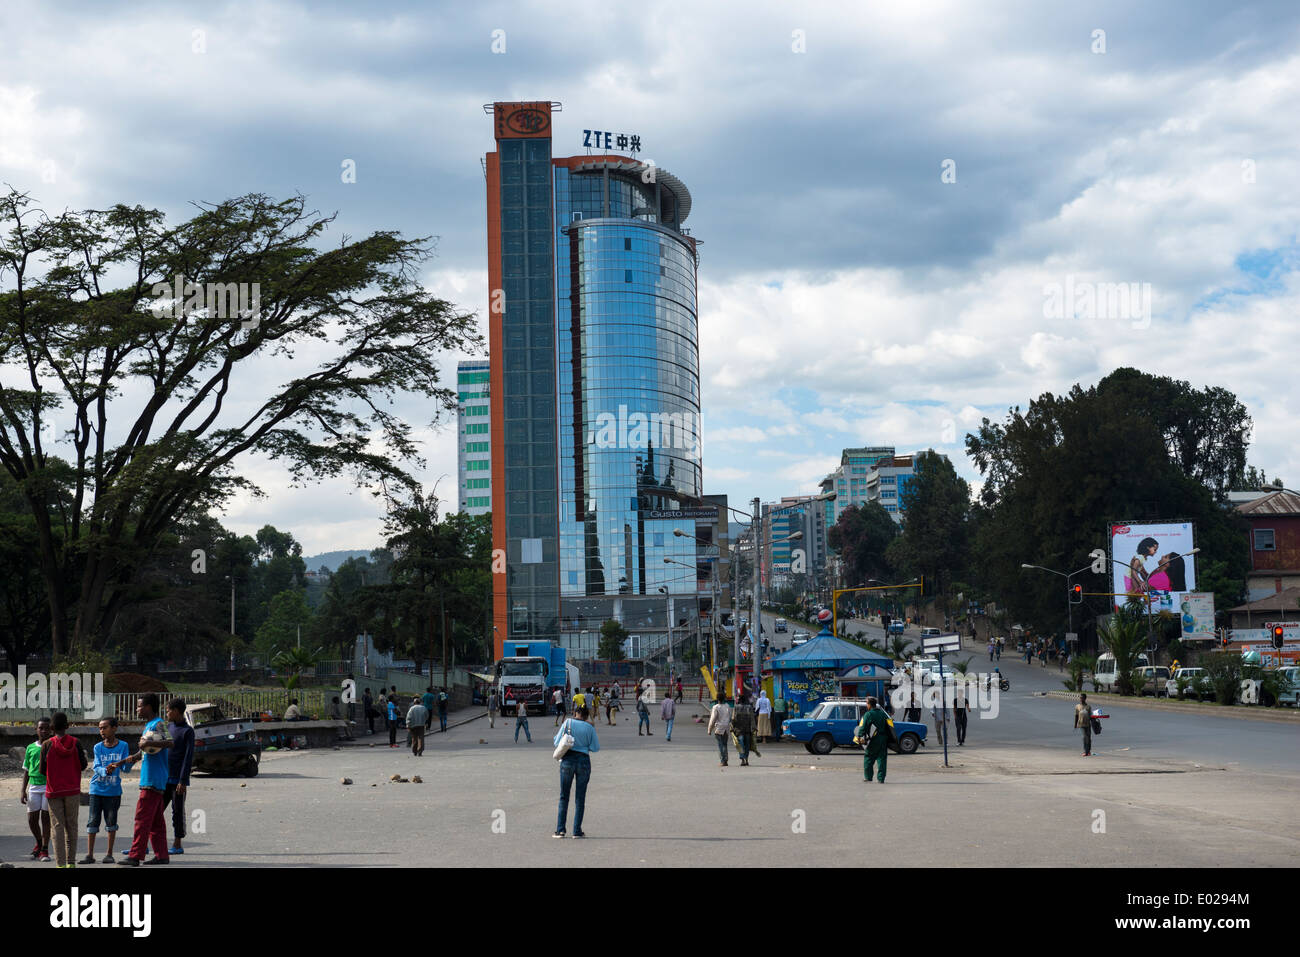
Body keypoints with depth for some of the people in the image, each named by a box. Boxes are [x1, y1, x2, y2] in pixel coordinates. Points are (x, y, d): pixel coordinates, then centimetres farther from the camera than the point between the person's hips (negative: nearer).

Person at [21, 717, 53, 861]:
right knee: (32, 819, 4)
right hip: (34, 787, 3)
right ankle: (39, 843, 29)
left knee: (46, 817, -4)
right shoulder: (31, 748, 10)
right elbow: (26, 771, 12)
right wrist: (23, 790, 7)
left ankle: (45, 850, 4)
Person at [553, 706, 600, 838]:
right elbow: (596, 747, 4)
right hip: (584, 761, 0)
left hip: (568, 760, 0)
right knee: (580, 798, 7)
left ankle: (560, 830, 3)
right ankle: (577, 831, 4)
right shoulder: (590, 728, 0)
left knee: (564, 797, 8)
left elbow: (557, 742, -1)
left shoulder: (567, 723, -2)